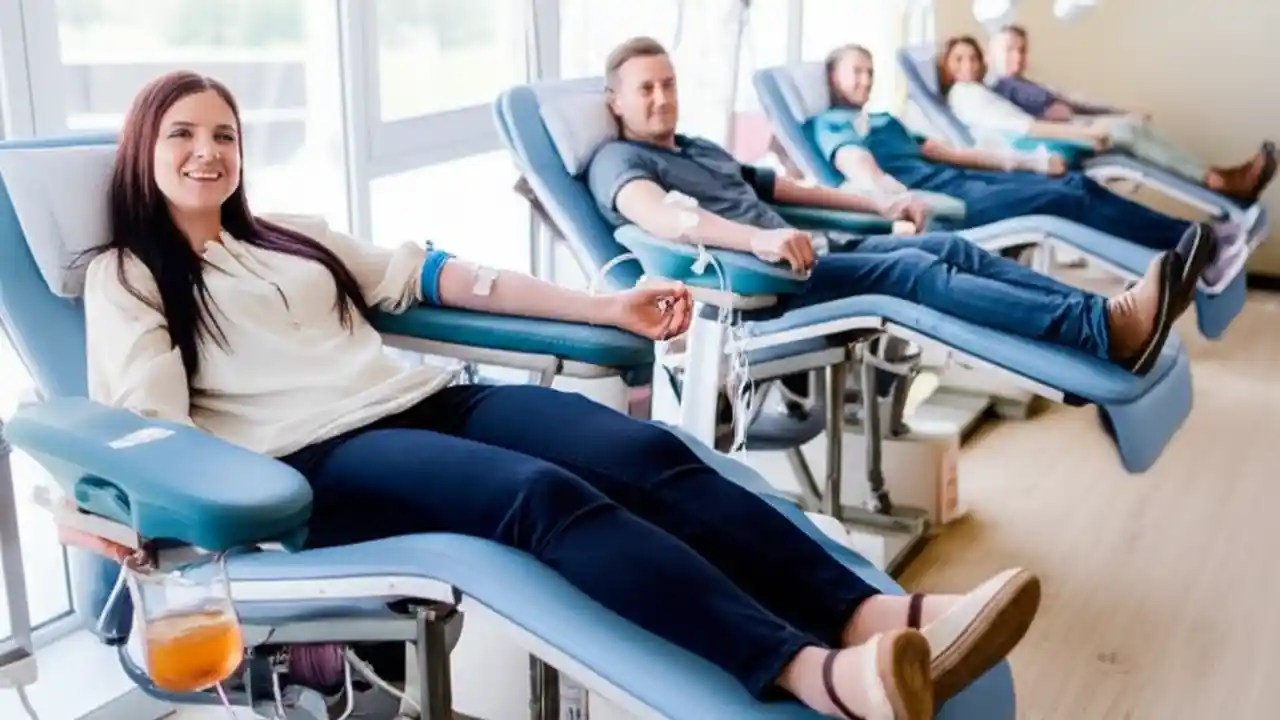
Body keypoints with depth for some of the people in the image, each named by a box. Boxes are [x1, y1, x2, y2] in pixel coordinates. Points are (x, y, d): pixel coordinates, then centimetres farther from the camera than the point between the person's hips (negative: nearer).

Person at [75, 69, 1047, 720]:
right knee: (546, 494, -34)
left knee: (649, 455, -21)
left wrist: (604, 308, 16)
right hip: (318, 462, -6)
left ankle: (876, 617, -34)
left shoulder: (289, 236, 28)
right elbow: (146, 423, 0)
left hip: (428, 401, 6)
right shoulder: (125, 277, 14)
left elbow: (428, 275, 23)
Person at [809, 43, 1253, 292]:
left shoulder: (886, 120, 31)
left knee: (1076, 183, -9)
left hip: (956, 179, 8)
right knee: (1061, 199, -20)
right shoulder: (829, 123, 6)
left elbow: (944, 152, 27)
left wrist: (1024, 163, 19)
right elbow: (858, 165, -14)